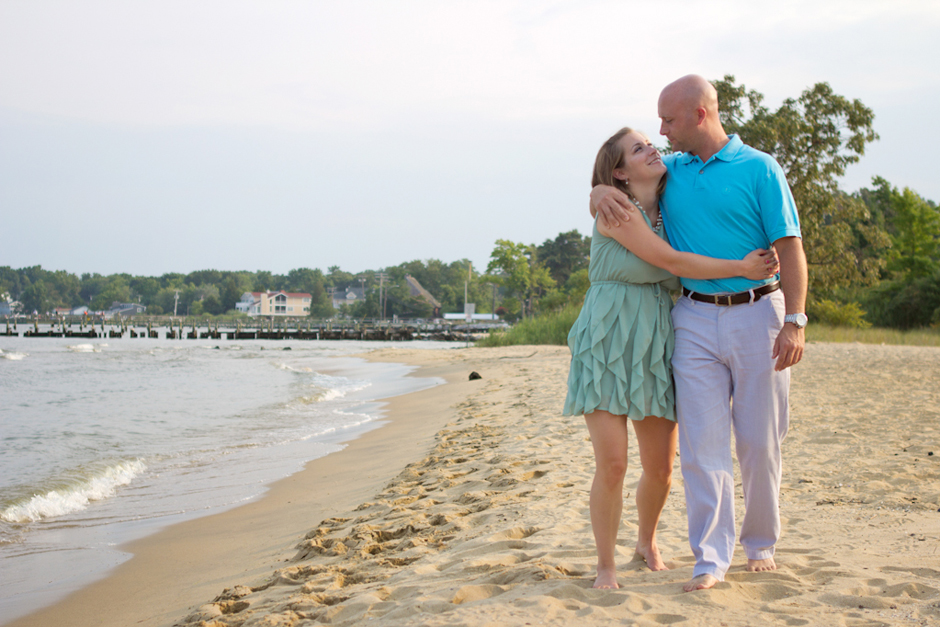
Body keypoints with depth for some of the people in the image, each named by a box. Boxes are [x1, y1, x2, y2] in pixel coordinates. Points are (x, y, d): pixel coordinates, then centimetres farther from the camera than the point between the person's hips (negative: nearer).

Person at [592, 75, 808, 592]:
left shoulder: (759, 168, -2)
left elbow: (790, 249, -6)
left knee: (759, 441, 6)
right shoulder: (669, 171, 10)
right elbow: (614, 185, 18)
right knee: (702, 442, -4)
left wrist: (795, 322, -14)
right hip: (695, 320, 3)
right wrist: (602, 192, -7)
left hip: (757, 315, -3)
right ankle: (711, 558, -1)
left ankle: (760, 541, 25)